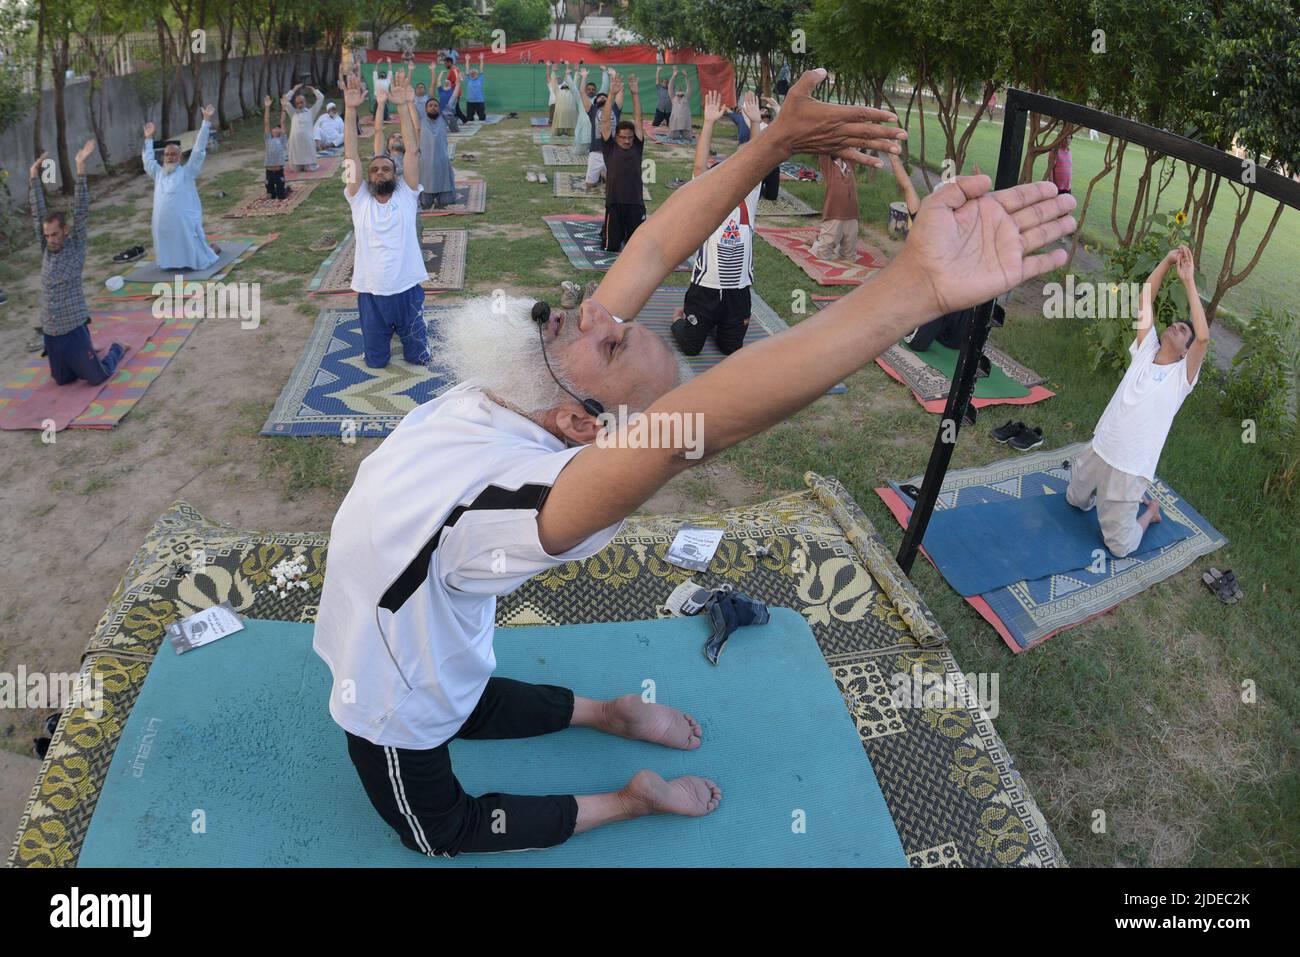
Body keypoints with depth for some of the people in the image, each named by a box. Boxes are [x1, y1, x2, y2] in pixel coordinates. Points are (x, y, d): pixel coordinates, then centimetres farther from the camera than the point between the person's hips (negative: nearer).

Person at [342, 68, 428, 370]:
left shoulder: (407, 194, -1)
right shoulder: (359, 198, 1)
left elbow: (413, 150, -9)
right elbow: (351, 154, -7)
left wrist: (403, 107, -19)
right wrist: (350, 110, -17)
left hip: (407, 290, -1)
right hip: (371, 293, 1)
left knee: (418, 357, 13)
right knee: (375, 360, 14)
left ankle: (405, 333, 47)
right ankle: (384, 335, 48)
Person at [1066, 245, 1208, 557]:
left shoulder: (1182, 374, -7)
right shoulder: (1145, 350, 6)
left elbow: (1203, 337, -25)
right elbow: (1145, 300, 1)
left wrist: (1189, 281, -22)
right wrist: (1168, 260, -10)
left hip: (1131, 467, -5)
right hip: (1098, 450, 5)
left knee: (1120, 546, 1)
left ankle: (1149, 510, 30)